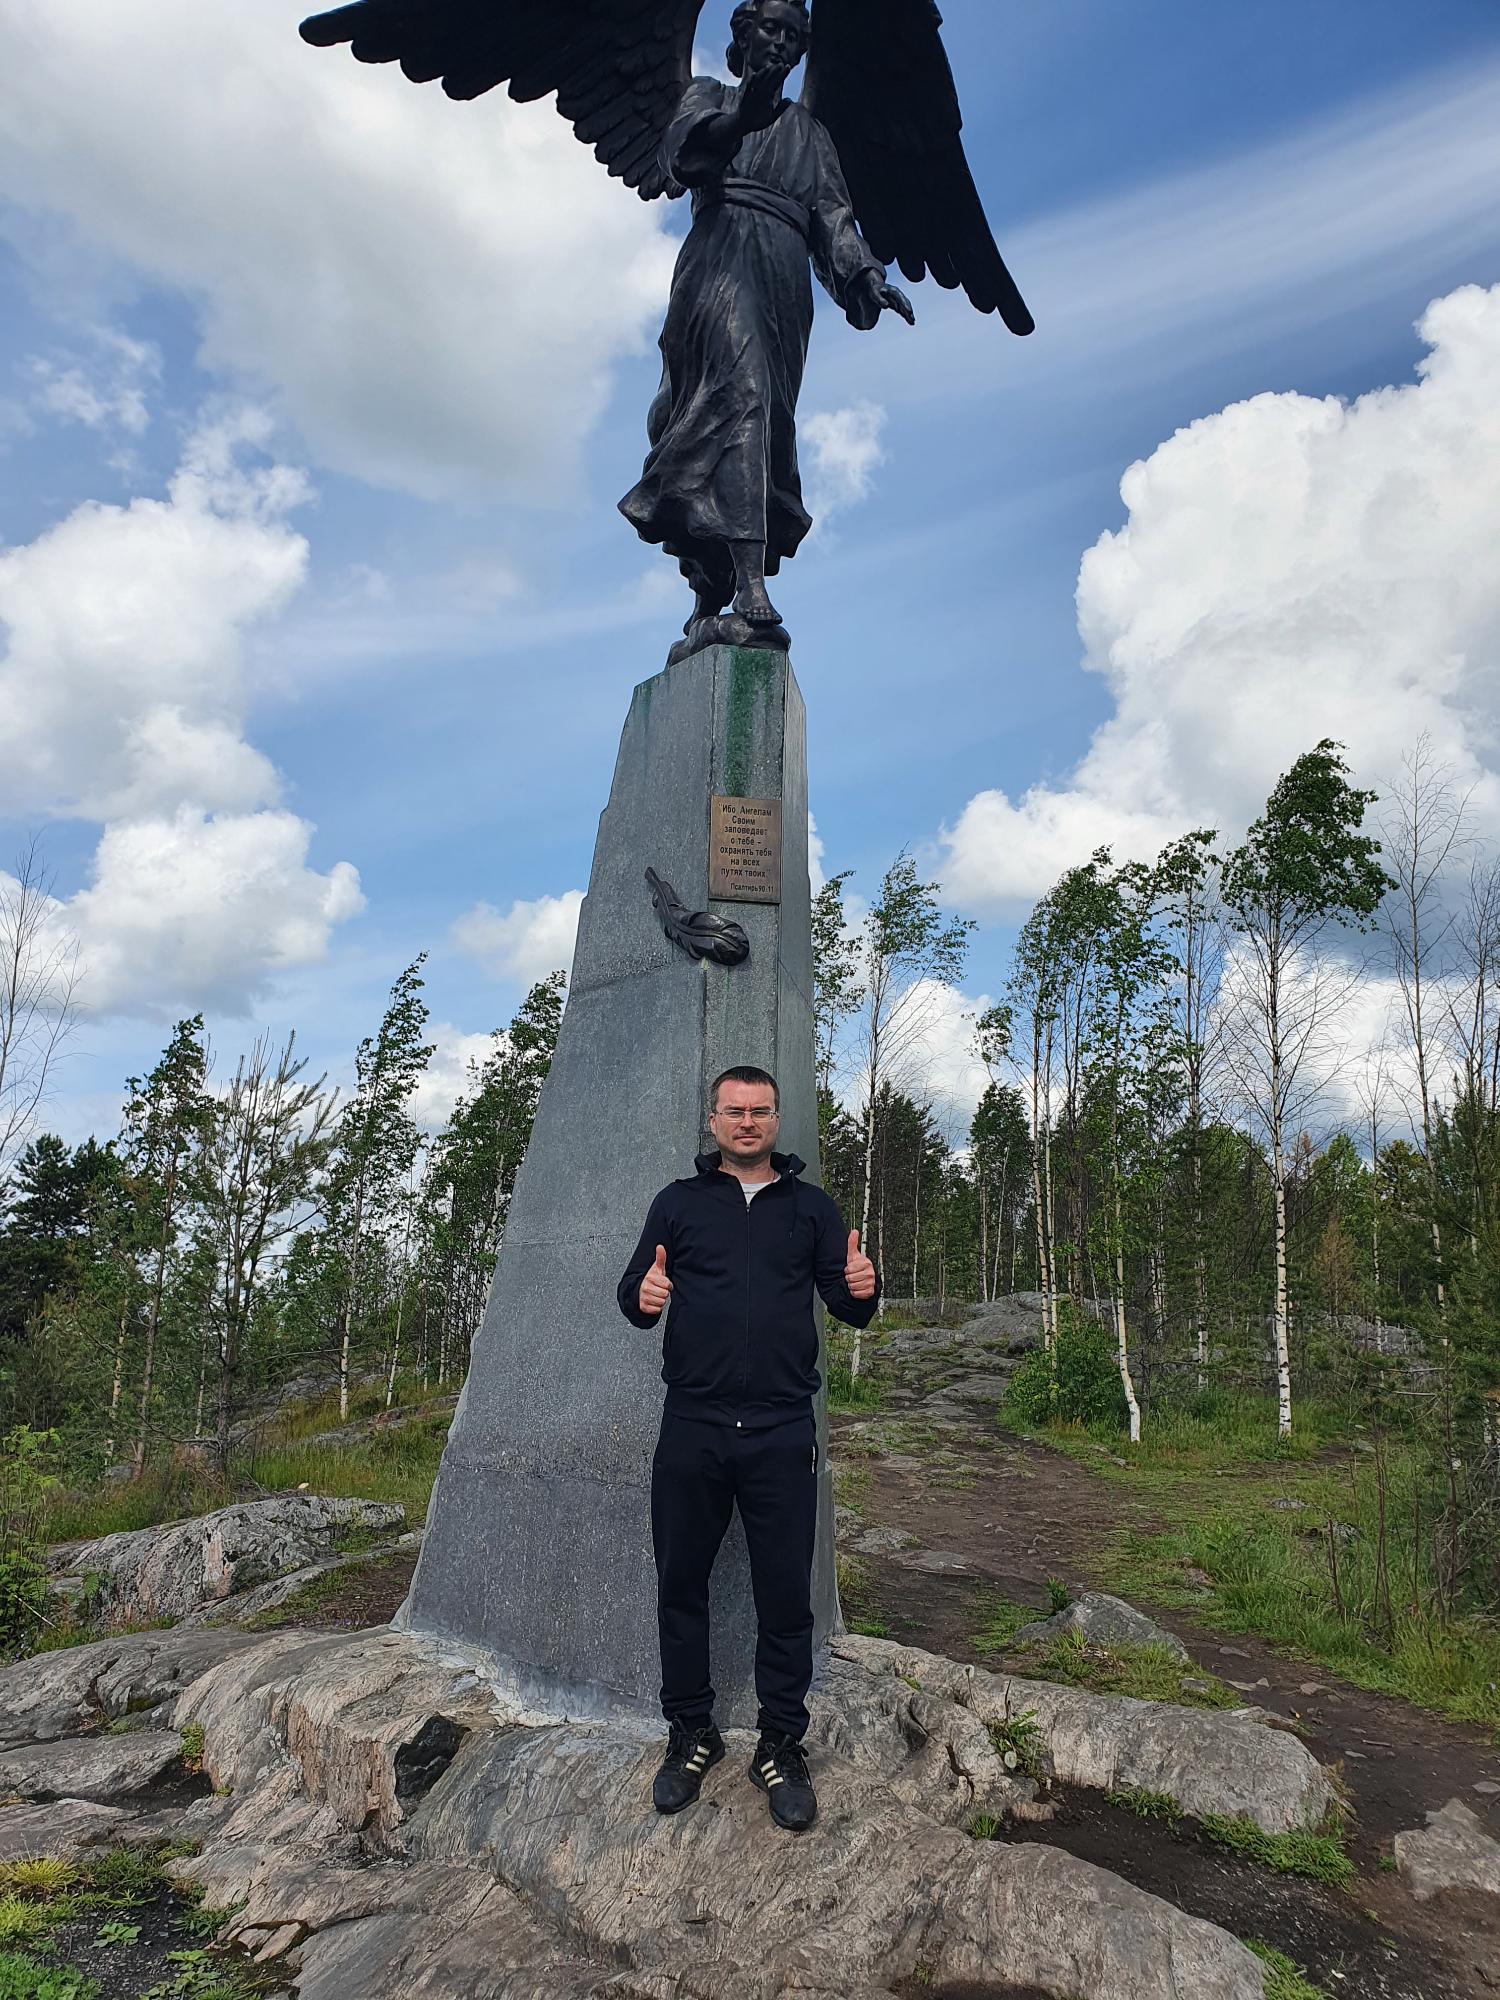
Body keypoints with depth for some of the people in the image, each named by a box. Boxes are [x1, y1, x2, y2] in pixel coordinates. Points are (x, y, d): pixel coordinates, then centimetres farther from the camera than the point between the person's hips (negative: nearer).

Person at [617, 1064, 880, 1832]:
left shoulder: (810, 1207, 10)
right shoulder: (679, 1201, 9)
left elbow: (850, 1310, 9)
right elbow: (632, 1290, 6)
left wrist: (862, 1290, -15)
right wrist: (642, 1294, -18)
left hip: (782, 1433, 0)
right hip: (691, 1429, 0)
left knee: (786, 1596, 5)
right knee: (681, 1587, 9)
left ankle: (781, 1746, 22)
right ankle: (690, 1734, 28)